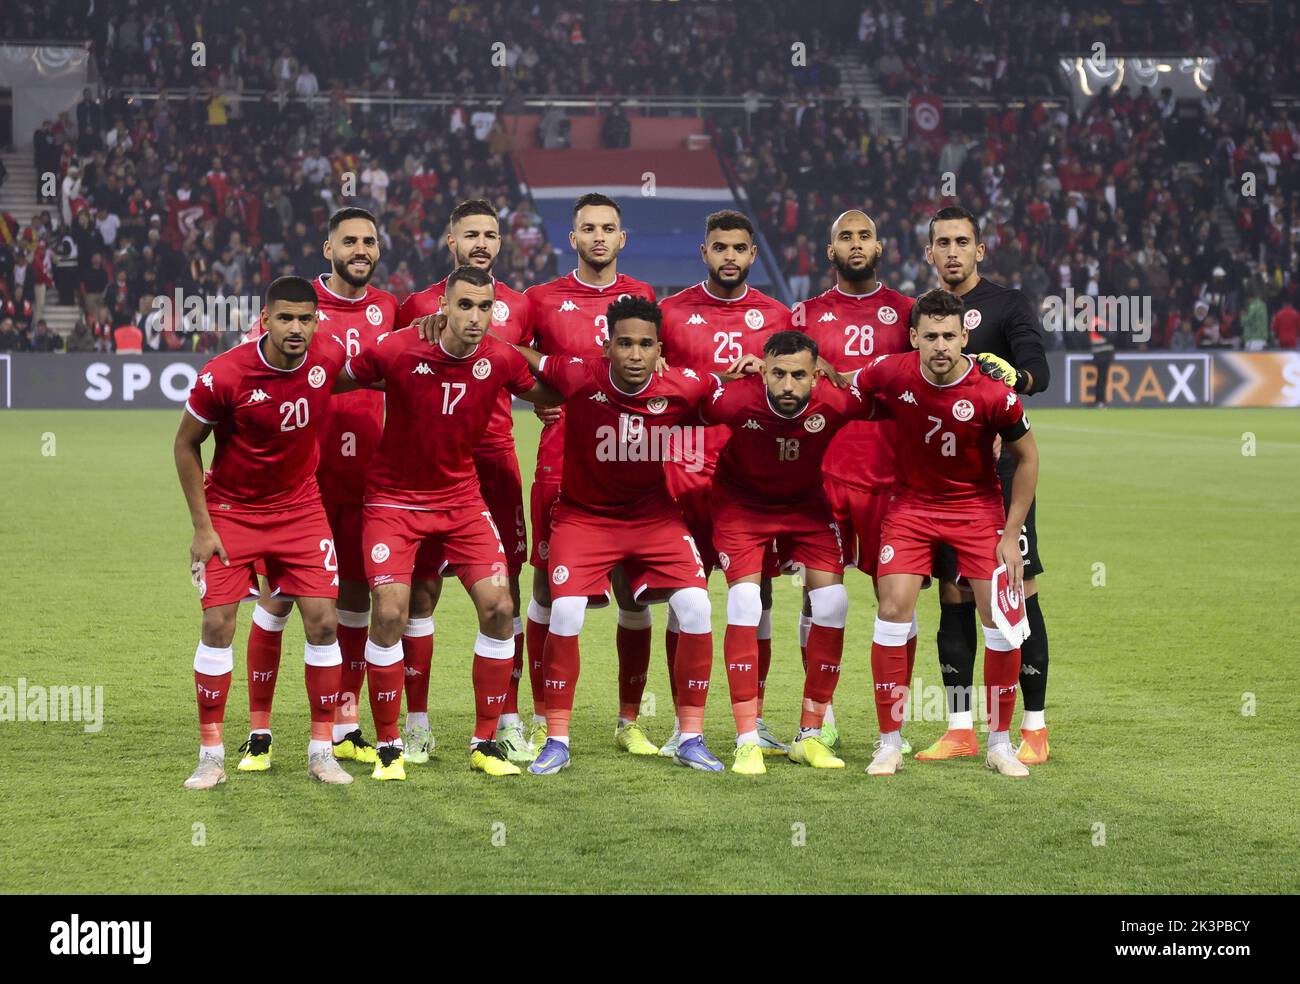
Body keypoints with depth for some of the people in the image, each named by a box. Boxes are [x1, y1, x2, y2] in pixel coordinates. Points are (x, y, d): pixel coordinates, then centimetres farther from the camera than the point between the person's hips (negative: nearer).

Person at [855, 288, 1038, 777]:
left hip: (977, 507, -1)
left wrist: (1011, 535, -7)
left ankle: (1000, 742, 9)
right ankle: (889, 742, -2)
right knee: (893, 608, -13)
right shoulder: (890, 373, -17)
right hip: (911, 503, 1)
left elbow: (1027, 458, -7)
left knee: (1001, 618, -8)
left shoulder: (993, 394, -21)